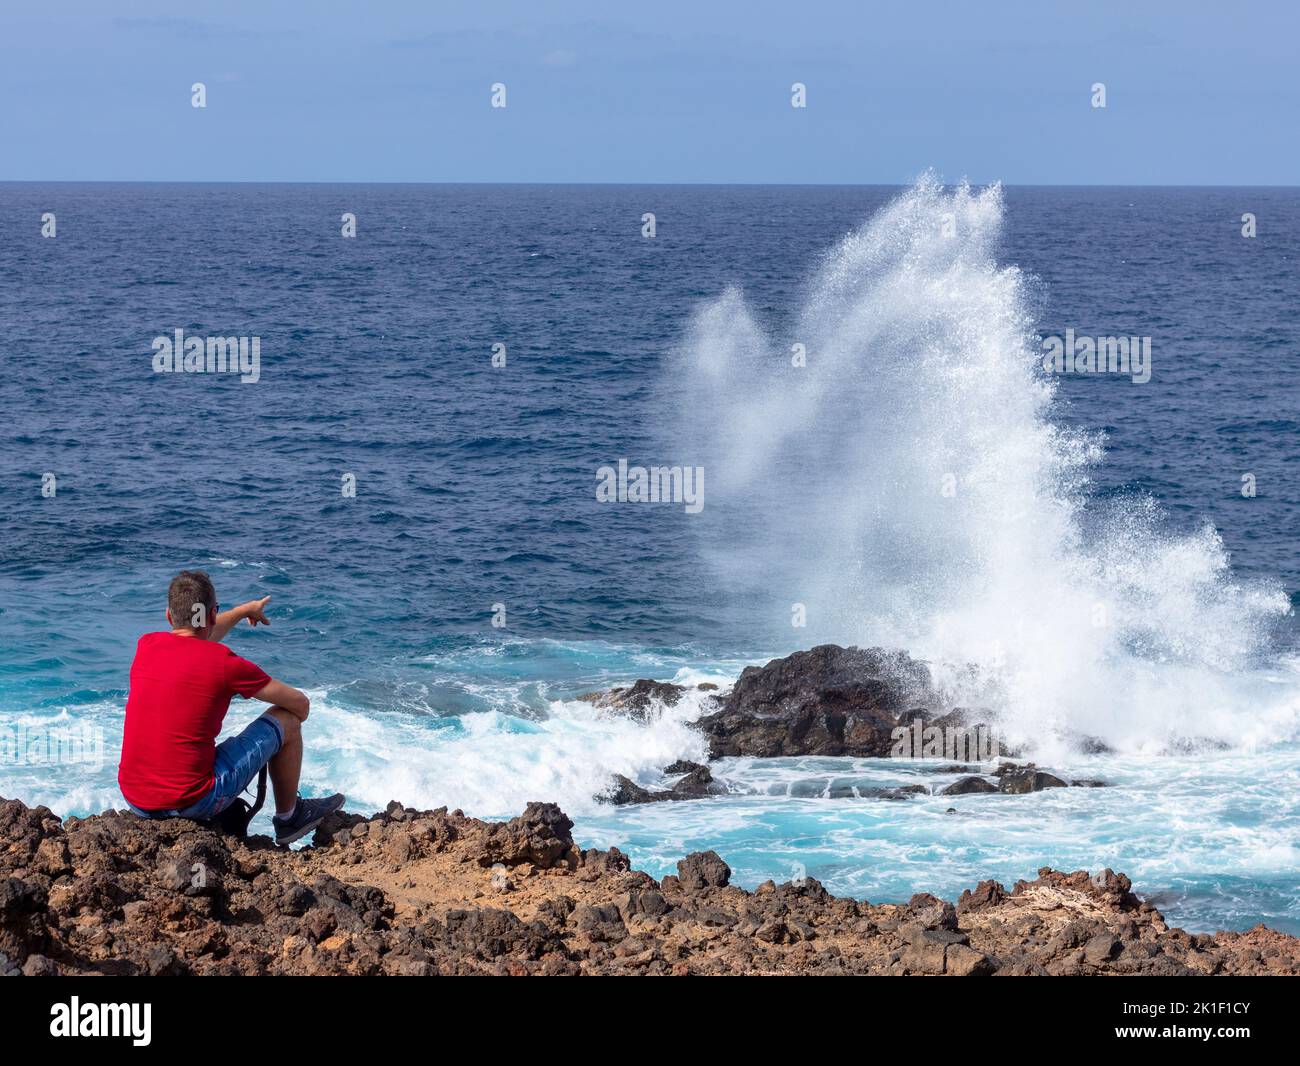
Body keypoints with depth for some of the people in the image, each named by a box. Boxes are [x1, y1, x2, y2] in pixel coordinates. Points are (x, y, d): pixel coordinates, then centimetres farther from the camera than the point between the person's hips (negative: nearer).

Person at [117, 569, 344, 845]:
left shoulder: (146, 645, 3)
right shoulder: (224, 664, -12)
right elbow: (301, 704, 1)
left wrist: (244, 611, 45)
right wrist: (293, 722, 26)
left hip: (134, 800, 6)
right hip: (193, 803, -6)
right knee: (286, 721, 11)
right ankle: (288, 817, 29)